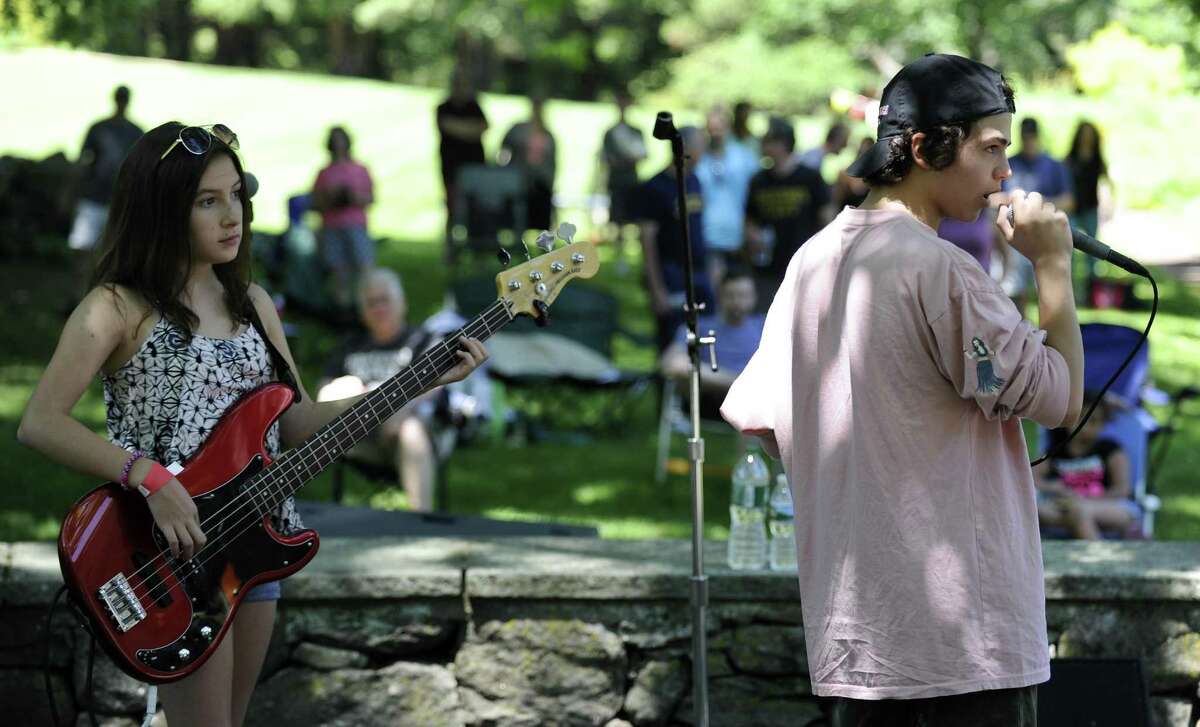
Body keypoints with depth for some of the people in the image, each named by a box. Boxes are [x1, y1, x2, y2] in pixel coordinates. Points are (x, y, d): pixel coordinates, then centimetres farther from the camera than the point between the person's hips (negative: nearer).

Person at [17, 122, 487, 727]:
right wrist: (150, 479, -26)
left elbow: (298, 423, 11)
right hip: (169, 550, -7)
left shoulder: (251, 304, 12)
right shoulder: (119, 307, -9)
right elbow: (39, 423, -17)